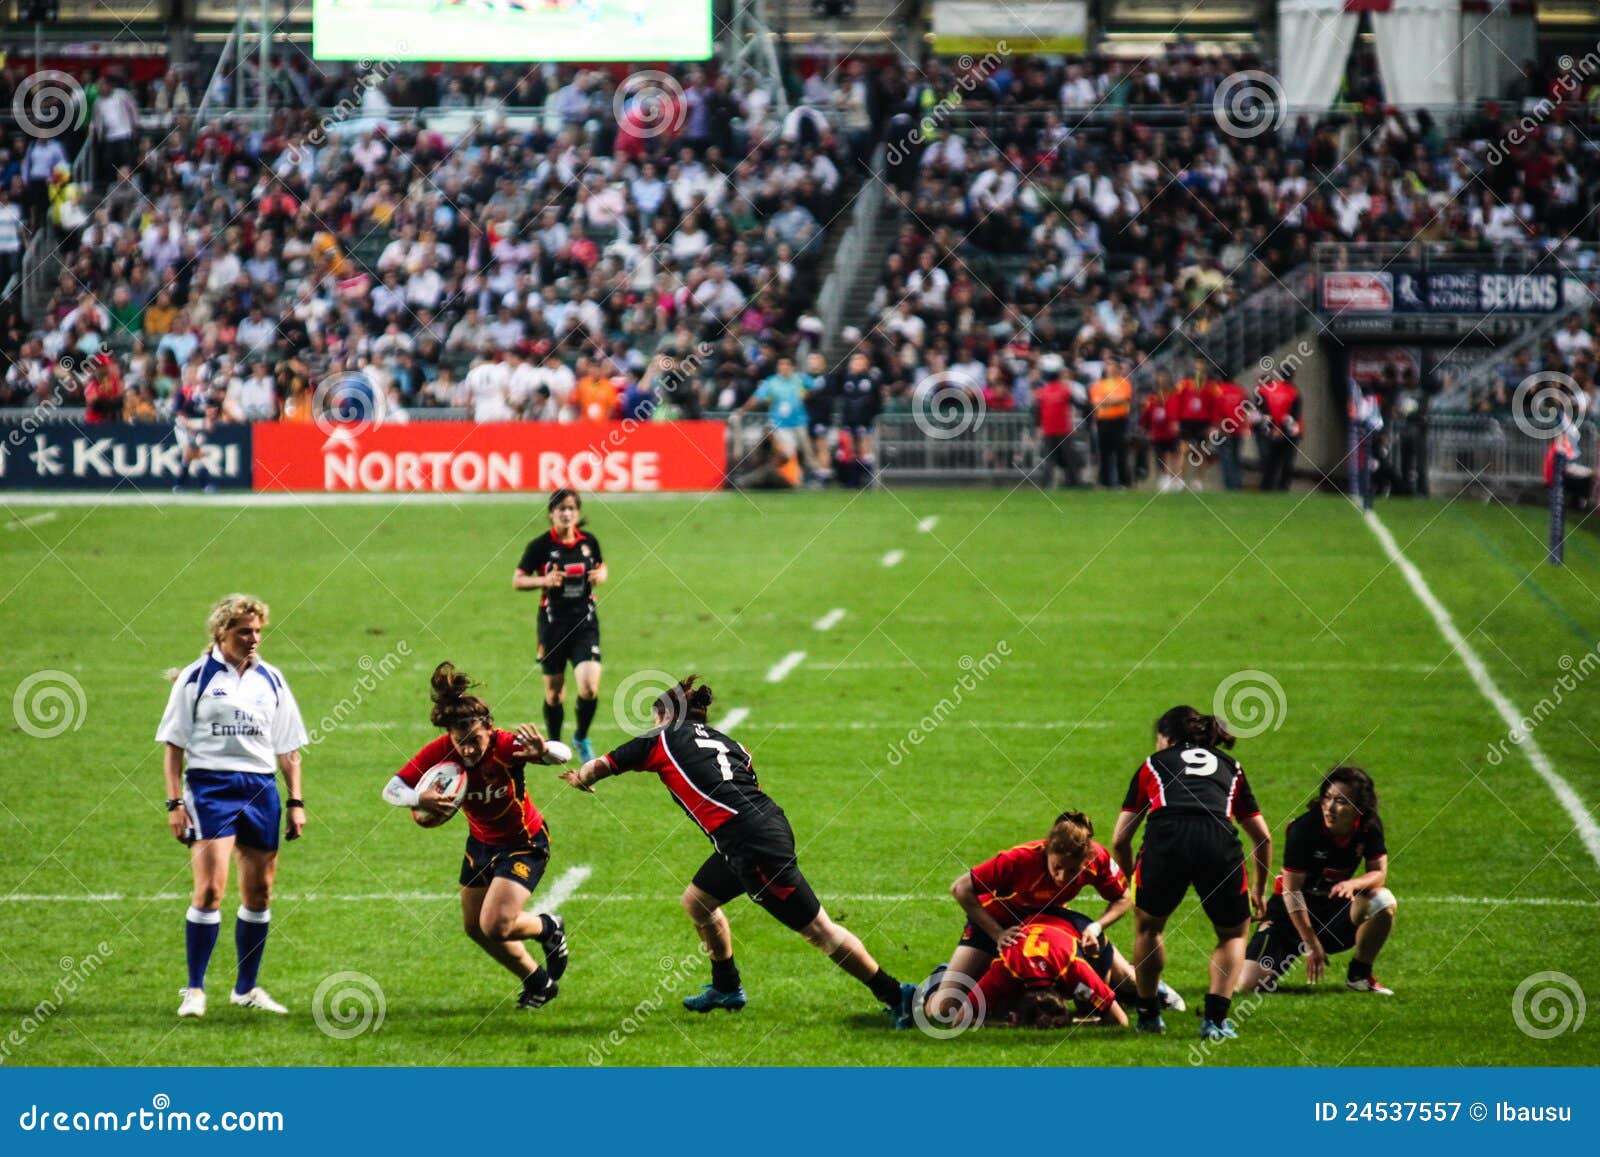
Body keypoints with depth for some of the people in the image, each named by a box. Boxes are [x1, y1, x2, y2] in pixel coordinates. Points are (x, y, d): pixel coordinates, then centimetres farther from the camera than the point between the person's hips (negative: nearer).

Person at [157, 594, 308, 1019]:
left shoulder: (271, 680, 11)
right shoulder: (196, 678, 0)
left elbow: (288, 749, 16)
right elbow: (173, 744, 1)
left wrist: (296, 801, 9)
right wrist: (175, 802, -6)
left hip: (260, 789, 4)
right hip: (210, 785, -4)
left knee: (259, 893, 7)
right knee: (210, 889, -14)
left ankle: (247, 988, 20)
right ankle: (194, 990, -7)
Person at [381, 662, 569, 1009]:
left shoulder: (507, 745, -32)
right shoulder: (440, 752, -22)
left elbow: (563, 753, -43)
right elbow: (391, 790, -21)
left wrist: (543, 752, -67)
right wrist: (419, 799, -43)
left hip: (524, 844, -6)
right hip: (481, 844, 6)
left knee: (495, 927, -16)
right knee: (475, 927, 14)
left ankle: (549, 929, 18)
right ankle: (538, 982, 37)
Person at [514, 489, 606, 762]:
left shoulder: (589, 542, 2)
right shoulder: (540, 546, -7)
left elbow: (601, 566, 20)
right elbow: (517, 581, -3)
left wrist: (601, 575, -3)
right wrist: (544, 580, -20)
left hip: (585, 621, 1)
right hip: (553, 623, -1)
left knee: (590, 687, -13)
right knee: (554, 691, 7)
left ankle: (581, 738, 11)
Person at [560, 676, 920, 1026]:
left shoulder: (662, 740, 6)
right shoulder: (724, 741, 22)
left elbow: (600, 766, 15)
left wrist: (580, 778, 36)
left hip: (751, 843, -8)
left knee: (818, 929, -5)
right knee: (697, 900, 24)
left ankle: (897, 995, -3)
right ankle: (726, 989, 37)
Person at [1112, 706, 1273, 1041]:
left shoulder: (1153, 764, 29)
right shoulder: (1230, 767, 33)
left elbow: (1119, 840, 27)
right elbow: (1263, 837, 35)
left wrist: (1134, 879, 44)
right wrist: (1259, 890, 49)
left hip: (1165, 841, -1)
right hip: (1220, 844, 1)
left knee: (1147, 925, 28)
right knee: (1233, 934, 24)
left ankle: (1148, 1014, 35)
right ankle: (1215, 1019, 10)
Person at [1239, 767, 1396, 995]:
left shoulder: (1369, 827, -10)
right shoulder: (1303, 829, -23)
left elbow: (1379, 873, -7)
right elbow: (1291, 891, -22)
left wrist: (1353, 884, -32)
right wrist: (1311, 944, -23)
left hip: (1334, 905, 3)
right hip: (1291, 912, -3)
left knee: (1383, 901, -27)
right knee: (1247, 984, -19)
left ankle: (1359, 975, -5)